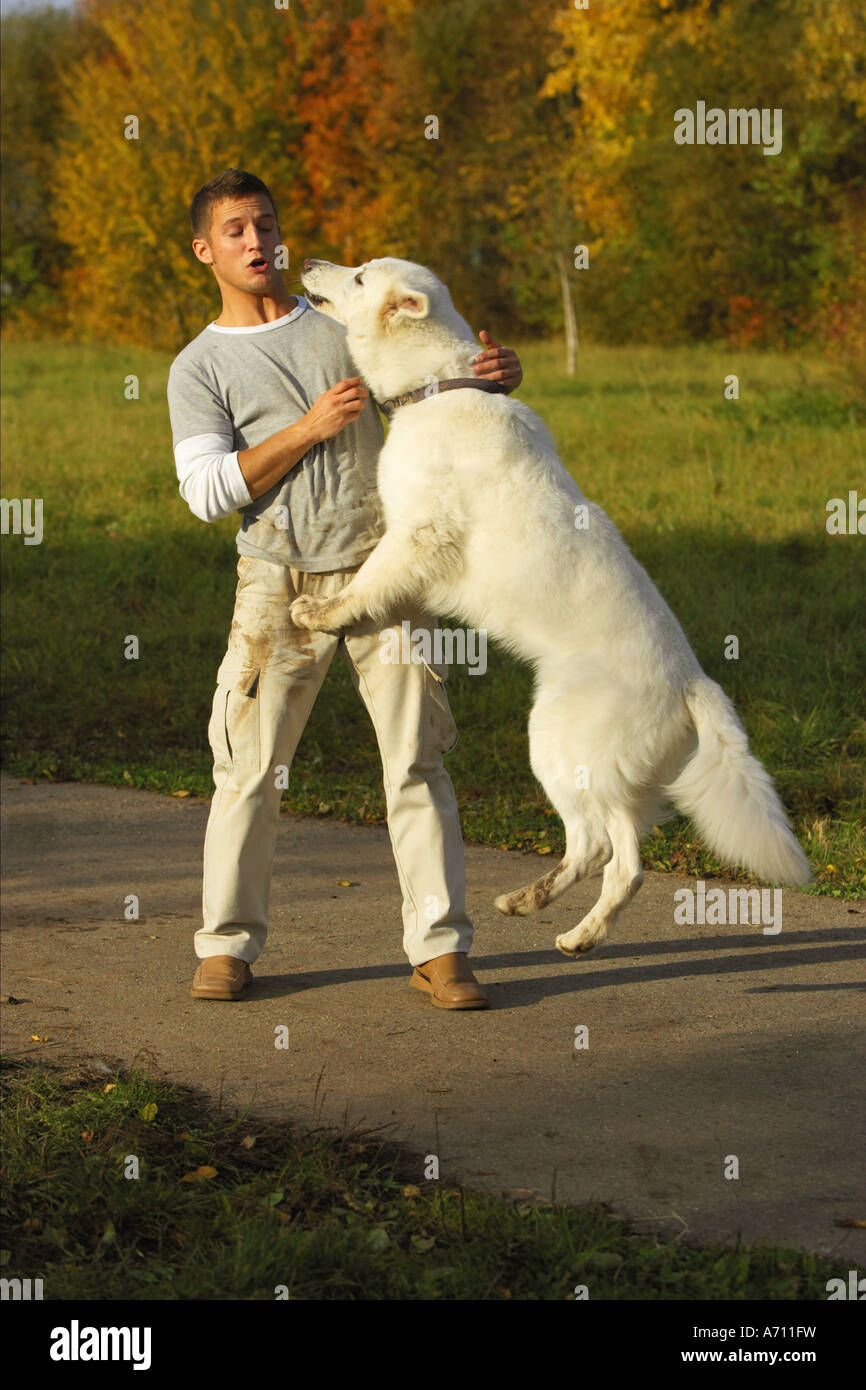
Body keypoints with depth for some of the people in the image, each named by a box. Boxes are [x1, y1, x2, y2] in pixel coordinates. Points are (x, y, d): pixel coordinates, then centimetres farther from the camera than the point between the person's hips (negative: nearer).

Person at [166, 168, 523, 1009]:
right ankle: (228, 945, 11)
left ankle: (439, 948, -1)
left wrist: (497, 373, -5)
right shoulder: (199, 368, 5)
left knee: (417, 760, -3)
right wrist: (309, 428, -14)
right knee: (251, 768, -1)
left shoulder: (344, 325, 13)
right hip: (279, 584, -2)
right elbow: (207, 490, -7)